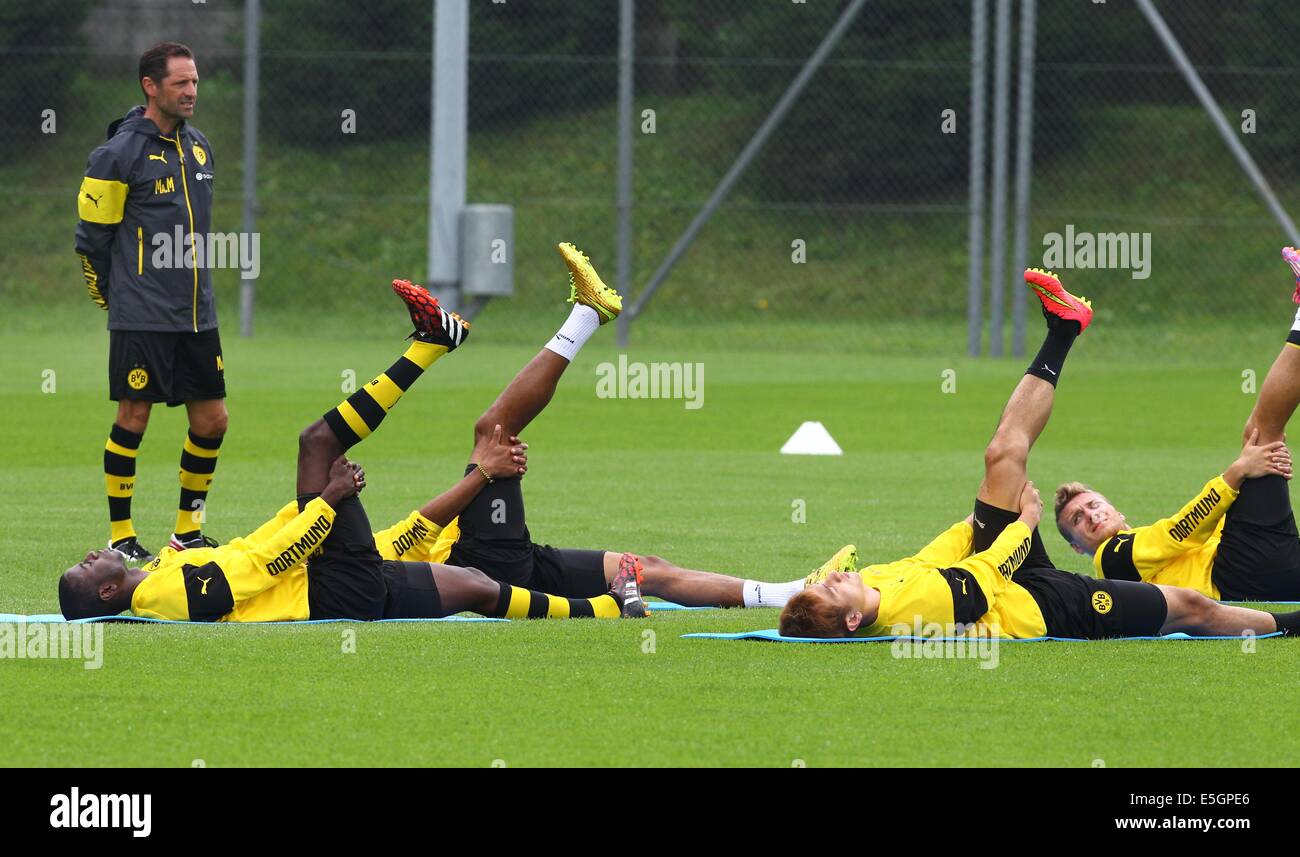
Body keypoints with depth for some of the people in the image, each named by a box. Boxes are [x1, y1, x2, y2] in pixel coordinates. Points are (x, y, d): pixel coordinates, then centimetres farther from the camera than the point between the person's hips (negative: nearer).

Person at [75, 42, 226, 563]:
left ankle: (188, 527, 19)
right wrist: (112, 297, 3)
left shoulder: (199, 149, 12)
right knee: (133, 417, -3)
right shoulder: (120, 154, -10)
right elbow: (91, 236, -5)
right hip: (142, 319, -7)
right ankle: (120, 536, 6)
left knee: (212, 420, 5)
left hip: (197, 315, 7)